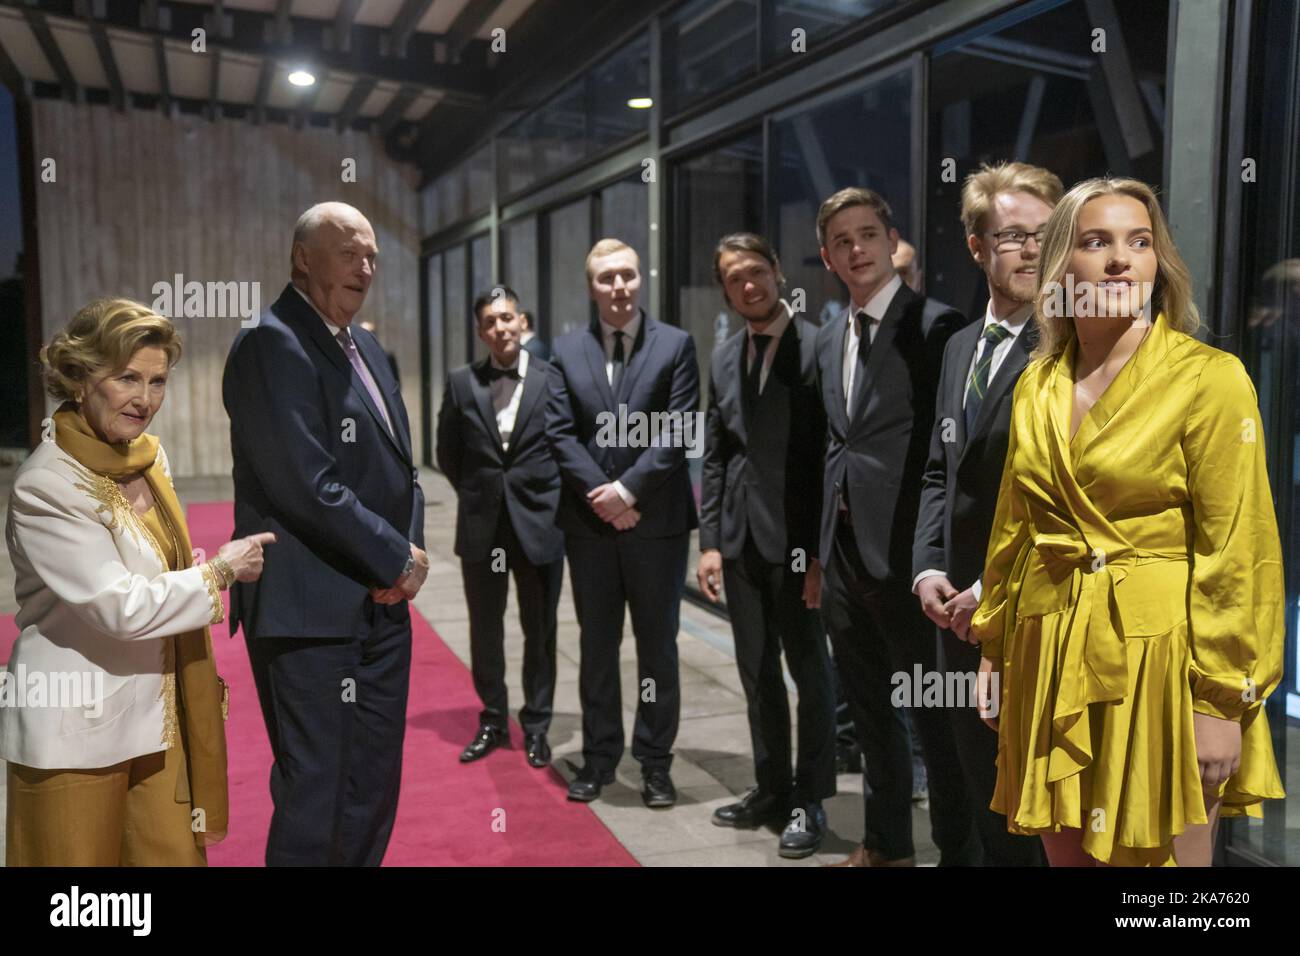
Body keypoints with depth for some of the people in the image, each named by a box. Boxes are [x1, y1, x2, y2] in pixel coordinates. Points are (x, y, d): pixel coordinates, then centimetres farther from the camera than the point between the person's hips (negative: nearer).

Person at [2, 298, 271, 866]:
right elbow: (122, 607, -21)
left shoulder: (149, 456, 5)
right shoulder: (46, 486, -19)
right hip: (78, 731, -6)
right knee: (81, 856, 10)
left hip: (156, 712, 7)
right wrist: (221, 570, -12)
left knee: (178, 855, 11)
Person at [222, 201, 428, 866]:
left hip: (380, 604, 9)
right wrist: (399, 559, -13)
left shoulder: (365, 348, 14)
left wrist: (409, 548, -3)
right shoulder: (272, 344, -13)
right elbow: (308, 485, -21)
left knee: (373, 788, 18)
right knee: (316, 795, 3)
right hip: (312, 612, -8)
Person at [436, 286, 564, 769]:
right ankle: (493, 721, 28)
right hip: (481, 525, 2)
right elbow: (448, 453, 12)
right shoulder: (461, 382, 3)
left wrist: (557, 501, 0)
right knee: (485, 630, 12)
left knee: (539, 632, 8)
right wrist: (476, 493, 8)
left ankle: (536, 726, 23)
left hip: (539, 523, -2)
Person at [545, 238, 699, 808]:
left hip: (657, 519, -2)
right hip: (589, 520, 2)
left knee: (657, 645, 7)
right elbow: (561, 434, 0)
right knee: (597, 644, 11)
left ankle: (655, 762, 19)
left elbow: (678, 431, -8)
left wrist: (629, 489, -15)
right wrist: (601, 494, -12)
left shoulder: (675, 345, 0)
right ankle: (599, 756, 23)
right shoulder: (567, 350, 7)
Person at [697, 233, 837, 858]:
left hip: (798, 540, -6)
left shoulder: (817, 348, -9)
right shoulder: (724, 358, 10)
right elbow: (713, 457, 11)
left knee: (809, 670, 7)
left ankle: (810, 801, 22)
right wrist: (709, 540, 5)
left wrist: (823, 549, -16)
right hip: (741, 540, 6)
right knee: (756, 671, 15)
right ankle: (772, 788, 31)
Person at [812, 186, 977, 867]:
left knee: (935, 715, 5)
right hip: (843, 551, 7)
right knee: (870, 710, 18)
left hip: (905, 555, -7)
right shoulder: (830, 338, 13)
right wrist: (821, 547, 13)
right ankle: (887, 844, 34)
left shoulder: (934, 326, -8)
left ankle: (959, 850, 23)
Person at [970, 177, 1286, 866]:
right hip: (1050, 658, 5)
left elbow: (1238, 553, -11)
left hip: (1160, 658, -4)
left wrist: (1222, 701, -12)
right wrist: (993, 649, 14)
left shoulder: (1210, 378, -9)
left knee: (1159, 853, 8)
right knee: (1067, 854, 16)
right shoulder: (1037, 385, 6)